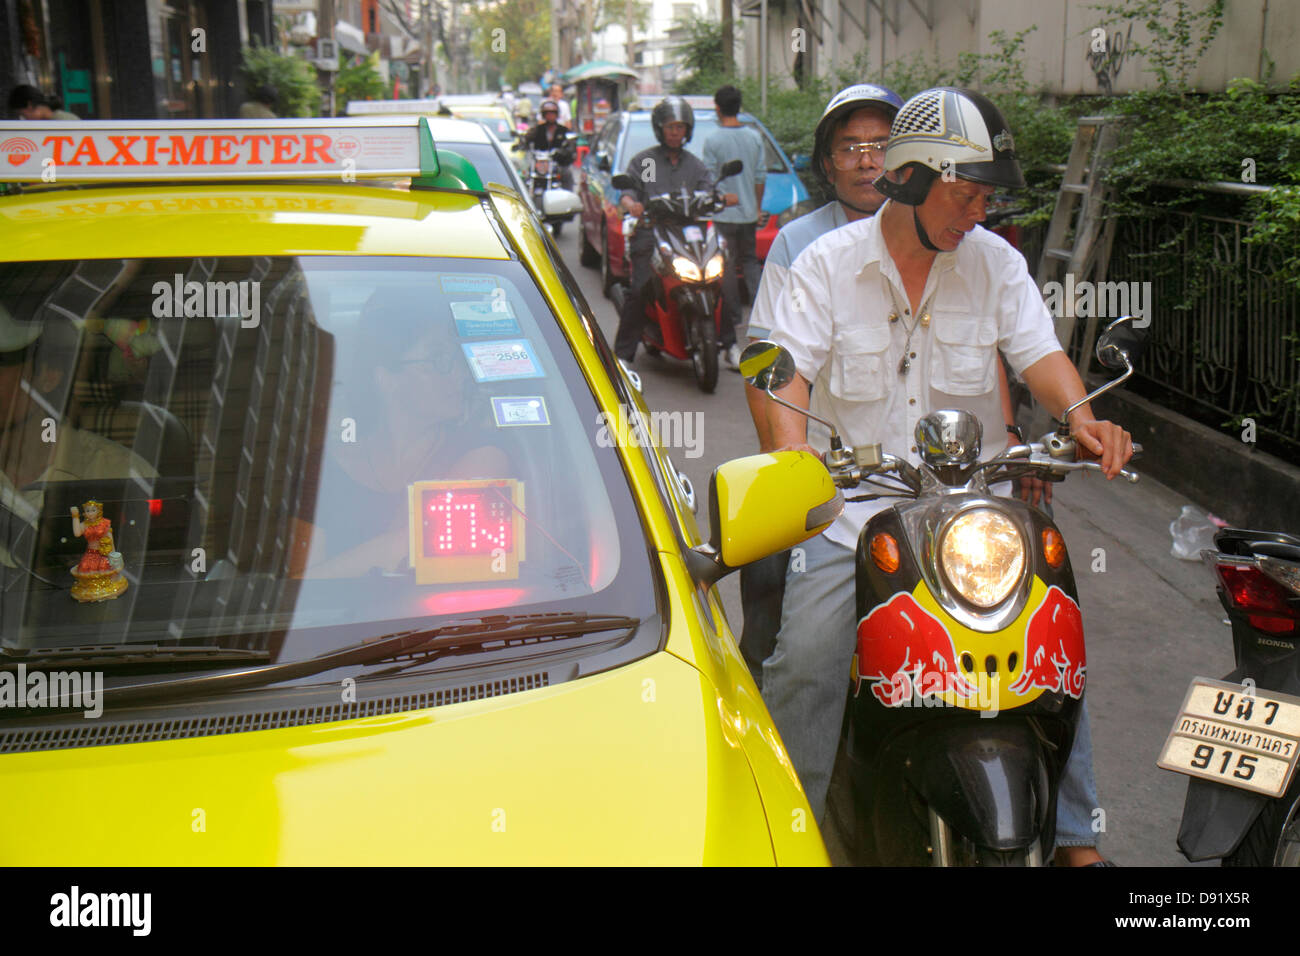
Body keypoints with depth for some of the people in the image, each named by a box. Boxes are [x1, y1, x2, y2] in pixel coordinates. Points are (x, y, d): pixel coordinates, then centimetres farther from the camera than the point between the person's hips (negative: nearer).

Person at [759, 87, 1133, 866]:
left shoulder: (996, 262, 7)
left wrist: (1080, 418, -23)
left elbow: (1039, 353, -1)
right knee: (804, 656, -20)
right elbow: (789, 370, -9)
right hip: (854, 503, -2)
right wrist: (794, 451, -28)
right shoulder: (828, 262, 0)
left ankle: (1077, 838, 9)